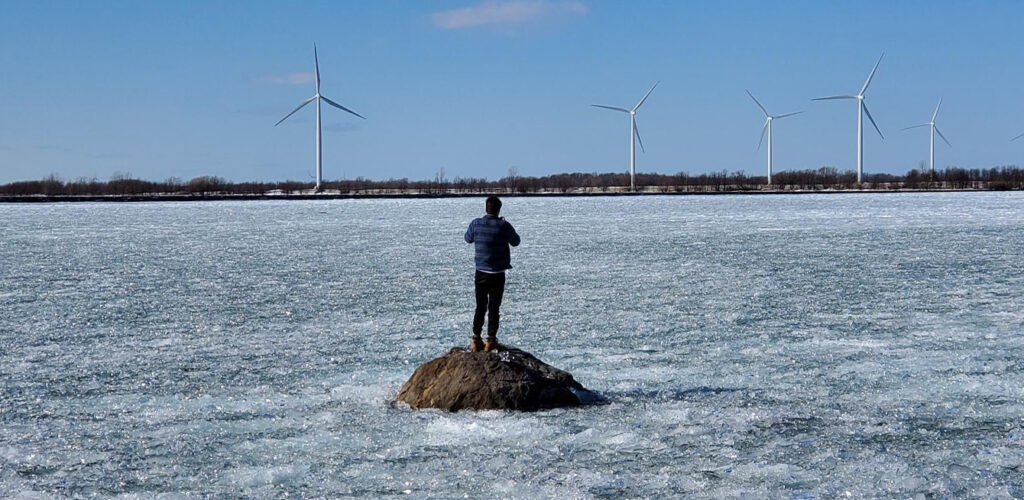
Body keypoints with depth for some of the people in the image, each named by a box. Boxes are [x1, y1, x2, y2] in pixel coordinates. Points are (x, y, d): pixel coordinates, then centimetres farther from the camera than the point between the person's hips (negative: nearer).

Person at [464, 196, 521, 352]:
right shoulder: (504, 226, -12)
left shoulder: (476, 224, -6)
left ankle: (476, 340, 13)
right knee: (493, 309, 5)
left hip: (481, 273, 2)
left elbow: (468, 239, 14)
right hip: (498, 274, -2)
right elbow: (516, 242, 6)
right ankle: (491, 340, 5)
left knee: (480, 307, 13)